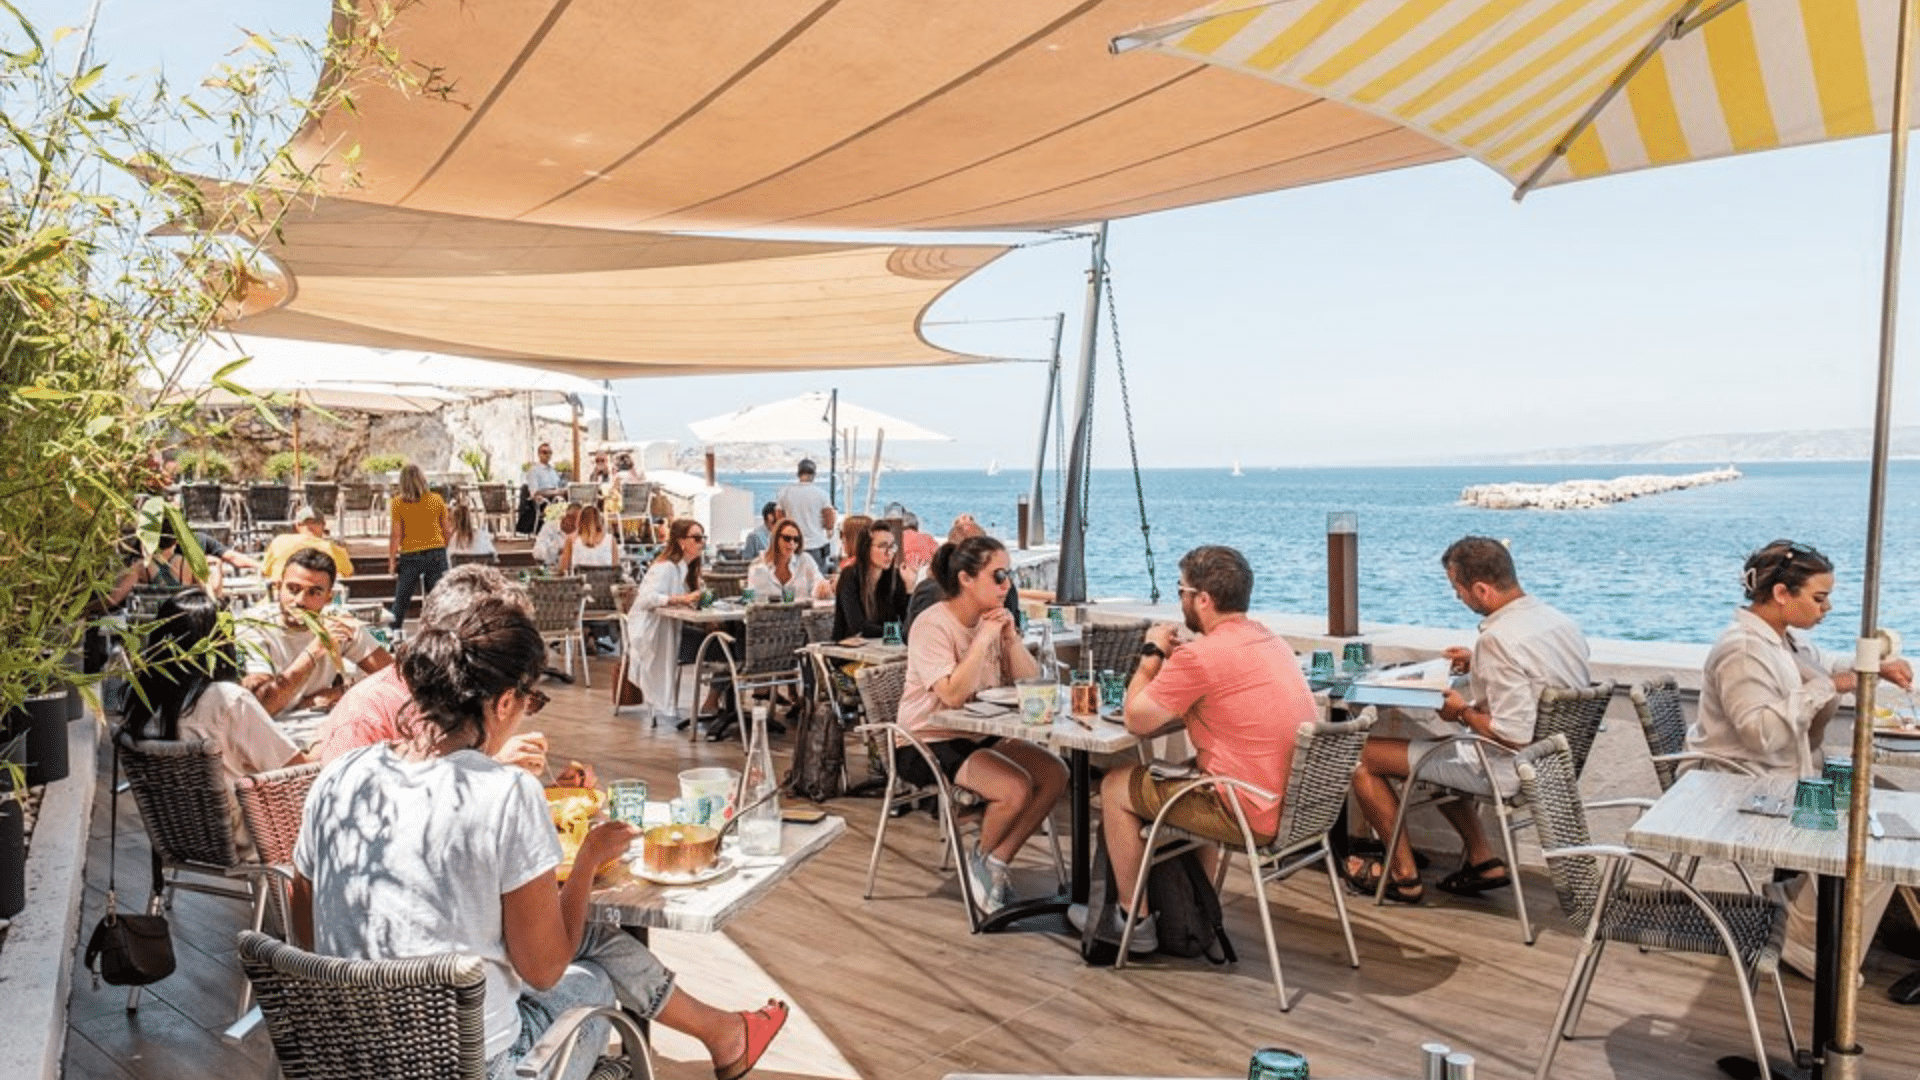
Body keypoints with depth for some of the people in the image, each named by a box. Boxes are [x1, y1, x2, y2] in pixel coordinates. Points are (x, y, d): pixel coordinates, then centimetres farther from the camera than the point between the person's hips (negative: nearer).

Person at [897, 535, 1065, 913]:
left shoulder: (993, 619, 6)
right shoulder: (934, 624, -16)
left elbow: (1029, 683, 3)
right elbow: (952, 695, -29)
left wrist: (1010, 638, -12)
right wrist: (984, 640, -25)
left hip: (981, 735, 8)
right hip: (929, 743, -8)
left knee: (1054, 773, -10)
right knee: (1016, 788, -25)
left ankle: (995, 862, 2)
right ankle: (982, 860, 5)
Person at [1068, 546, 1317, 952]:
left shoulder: (1200, 656, -20)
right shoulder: (1271, 641, 8)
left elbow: (1136, 721, -10)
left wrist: (1152, 653, 3)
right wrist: (1169, 658, 6)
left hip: (1256, 816, -9)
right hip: (1303, 806, 9)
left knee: (1116, 788, 8)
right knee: (1177, 774, 32)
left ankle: (1134, 921, 21)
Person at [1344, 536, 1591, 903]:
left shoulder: (1498, 639, -28)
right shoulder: (1561, 621, 0)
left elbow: (1513, 735, -30)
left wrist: (1462, 712, -13)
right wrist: (1480, 665, 13)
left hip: (1510, 770, -9)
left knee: (1365, 755, -1)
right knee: (1440, 750, 32)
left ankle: (1403, 873, 13)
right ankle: (1482, 860, 26)